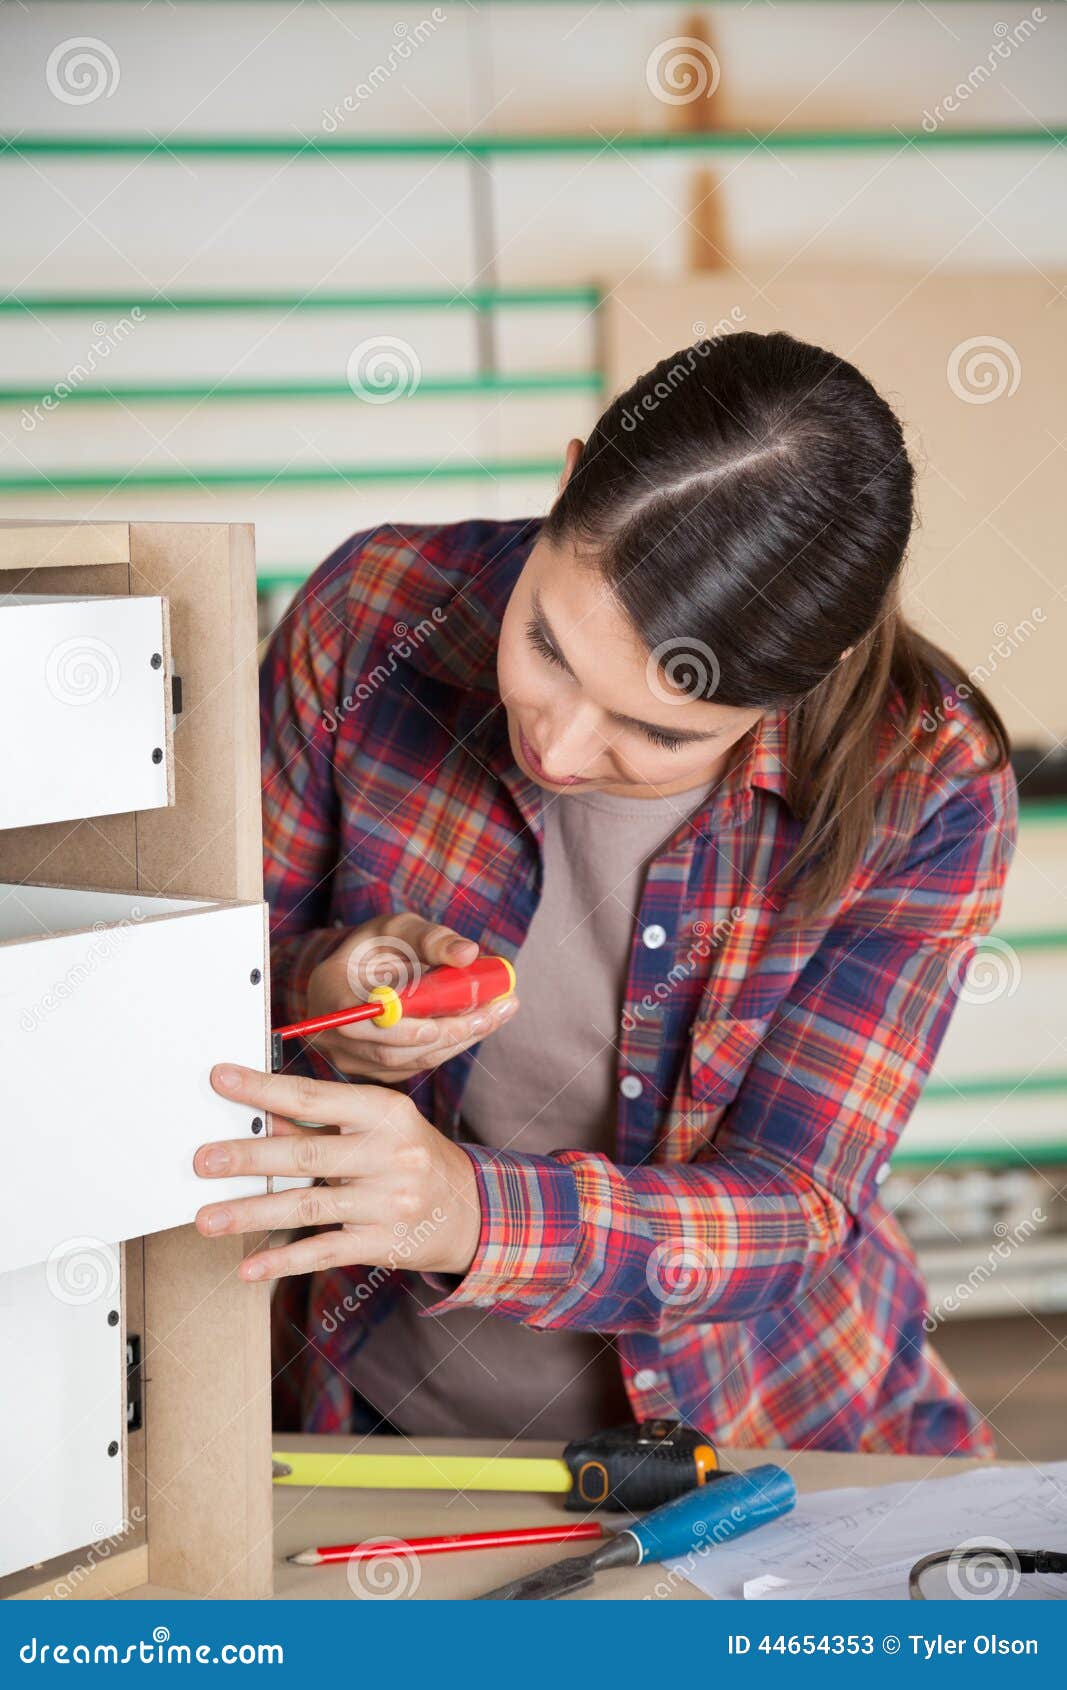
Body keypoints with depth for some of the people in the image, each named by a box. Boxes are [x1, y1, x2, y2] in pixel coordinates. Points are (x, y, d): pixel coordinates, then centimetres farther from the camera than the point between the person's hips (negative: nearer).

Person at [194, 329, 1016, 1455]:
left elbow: (788, 1210, -19)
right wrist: (313, 986, -22)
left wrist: (472, 1213, -37)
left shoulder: (926, 791, -16)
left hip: (757, 1430, -1)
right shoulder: (377, 611, -13)